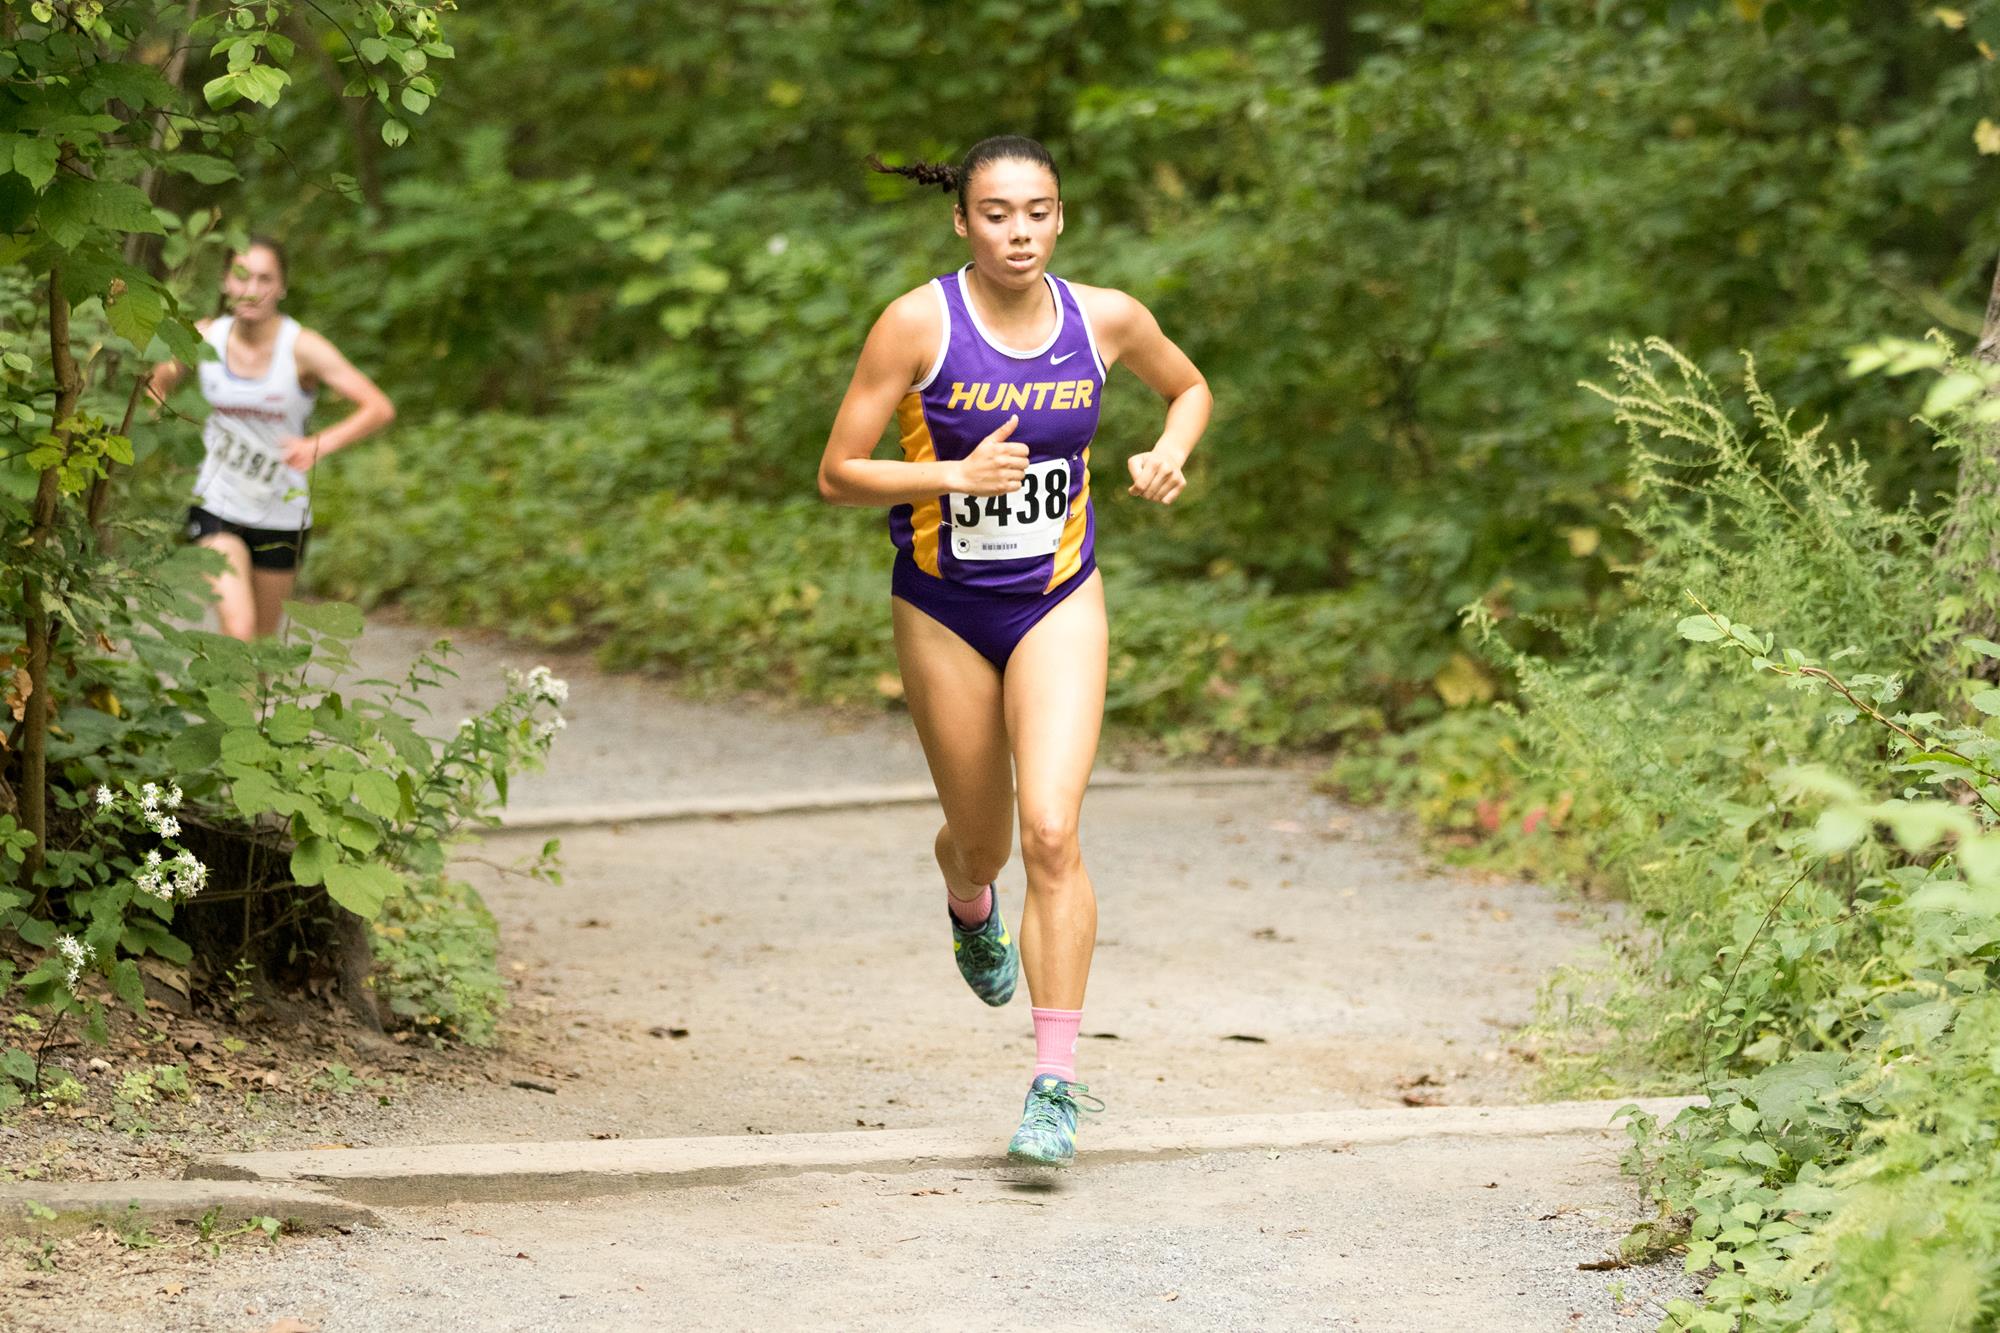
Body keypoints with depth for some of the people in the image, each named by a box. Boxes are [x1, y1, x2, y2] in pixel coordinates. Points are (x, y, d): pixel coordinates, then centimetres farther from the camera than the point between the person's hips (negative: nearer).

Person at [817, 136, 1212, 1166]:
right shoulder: (919, 324, -14)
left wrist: (1169, 453, -5)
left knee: (1050, 831, -17)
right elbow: (838, 474, -12)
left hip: (1058, 603, 0)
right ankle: (968, 902, 56)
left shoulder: (1106, 320, -6)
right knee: (981, 840, 15)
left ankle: (1056, 1082, -14)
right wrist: (954, 474, -26)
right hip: (943, 610, 0)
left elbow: (1190, 389, 15)